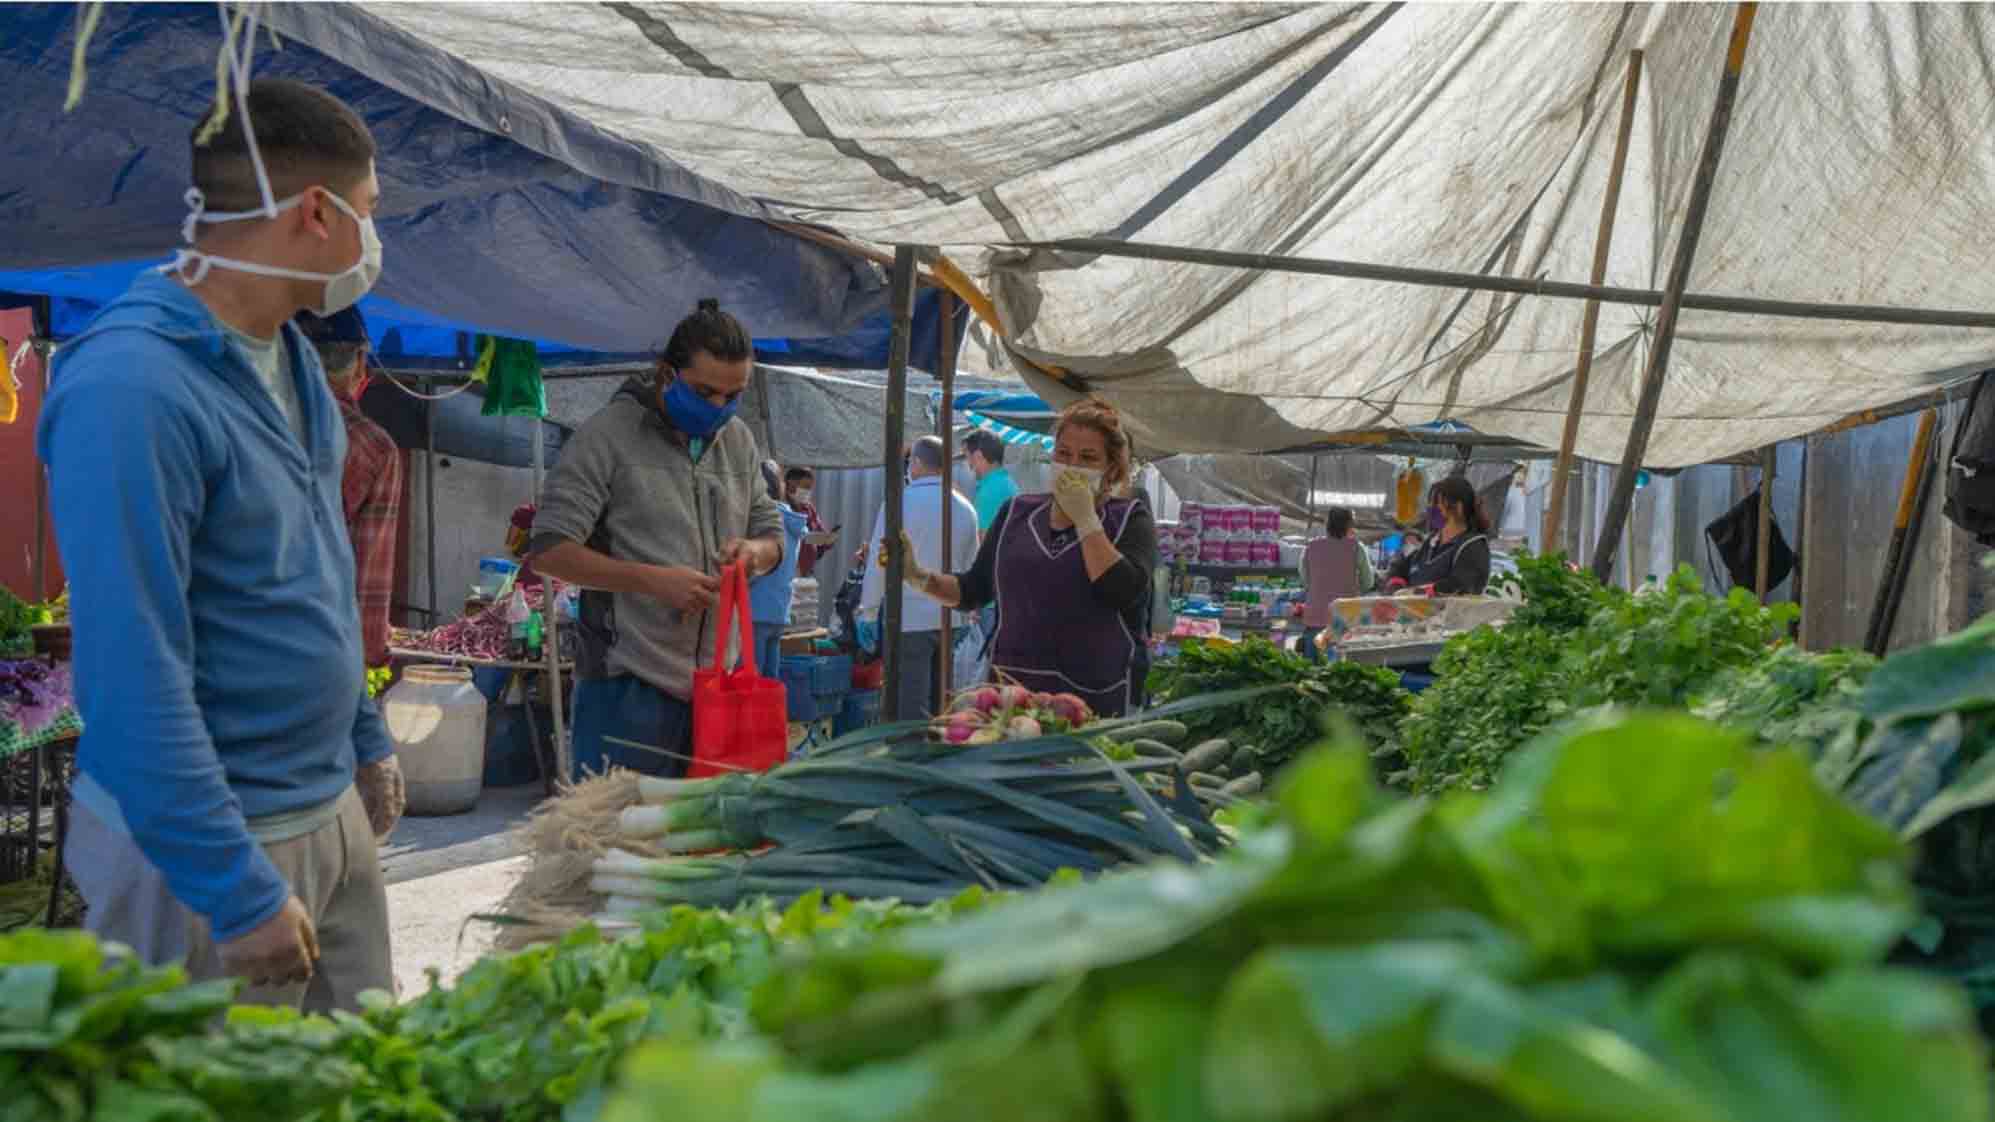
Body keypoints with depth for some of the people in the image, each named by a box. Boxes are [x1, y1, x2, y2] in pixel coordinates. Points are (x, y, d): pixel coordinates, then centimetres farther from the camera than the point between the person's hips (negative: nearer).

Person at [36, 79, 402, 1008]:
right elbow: (135, 675, -25)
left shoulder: (285, 349, 6)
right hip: (210, 841, -8)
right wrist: (239, 894, -23)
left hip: (333, 809, 9)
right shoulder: (130, 386, -23)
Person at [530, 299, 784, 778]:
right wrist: (653, 580, -20)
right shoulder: (607, 436, -7)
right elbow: (548, 549, -11)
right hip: (629, 686, -6)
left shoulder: (739, 441, 12)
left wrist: (756, 550, -4)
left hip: (716, 683, 6)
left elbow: (772, 531, 21)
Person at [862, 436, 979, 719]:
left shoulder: (900, 502, -9)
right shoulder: (965, 508, 7)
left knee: (912, 710, -4)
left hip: (909, 619, -5)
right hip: (950, 619, 5)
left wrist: (868, 608, 5)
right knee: (940, 708, 11)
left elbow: (879, 562, -6)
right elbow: (969, 566, 14)